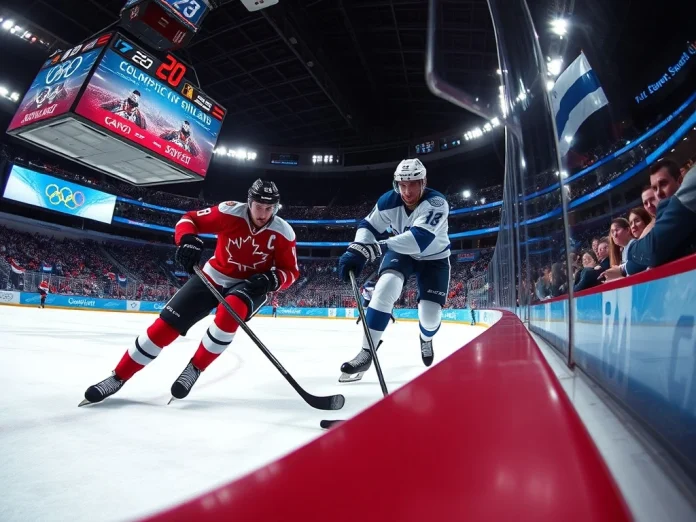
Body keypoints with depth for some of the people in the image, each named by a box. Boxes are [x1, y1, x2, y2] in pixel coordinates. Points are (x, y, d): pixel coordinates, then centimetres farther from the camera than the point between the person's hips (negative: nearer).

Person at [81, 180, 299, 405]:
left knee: (230, 310, -35)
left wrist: (270, 280, -29)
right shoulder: (230, 212, -17)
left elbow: (291, 271, -9)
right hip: (214, 276, 1)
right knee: (168, 322, -6)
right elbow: (189, 219, -7)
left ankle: (194, 368, -12)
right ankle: (118, 377, 13)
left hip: (250, 285, -1)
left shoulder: (283, 232, -16)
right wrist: (188, 239, -29)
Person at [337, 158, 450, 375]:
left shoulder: (437, 203, -32)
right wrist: (356, 251, -30)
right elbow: (368, 226, -10)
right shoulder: (389, 201, -20)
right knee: (385, 287, -27)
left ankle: (426, 339, 32)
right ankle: (366, 353, -20)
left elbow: (420, 238, -46)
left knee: (430, 314, -10)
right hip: (402, 252, 2)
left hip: (434, 258, -1)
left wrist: (378, 247, -55)